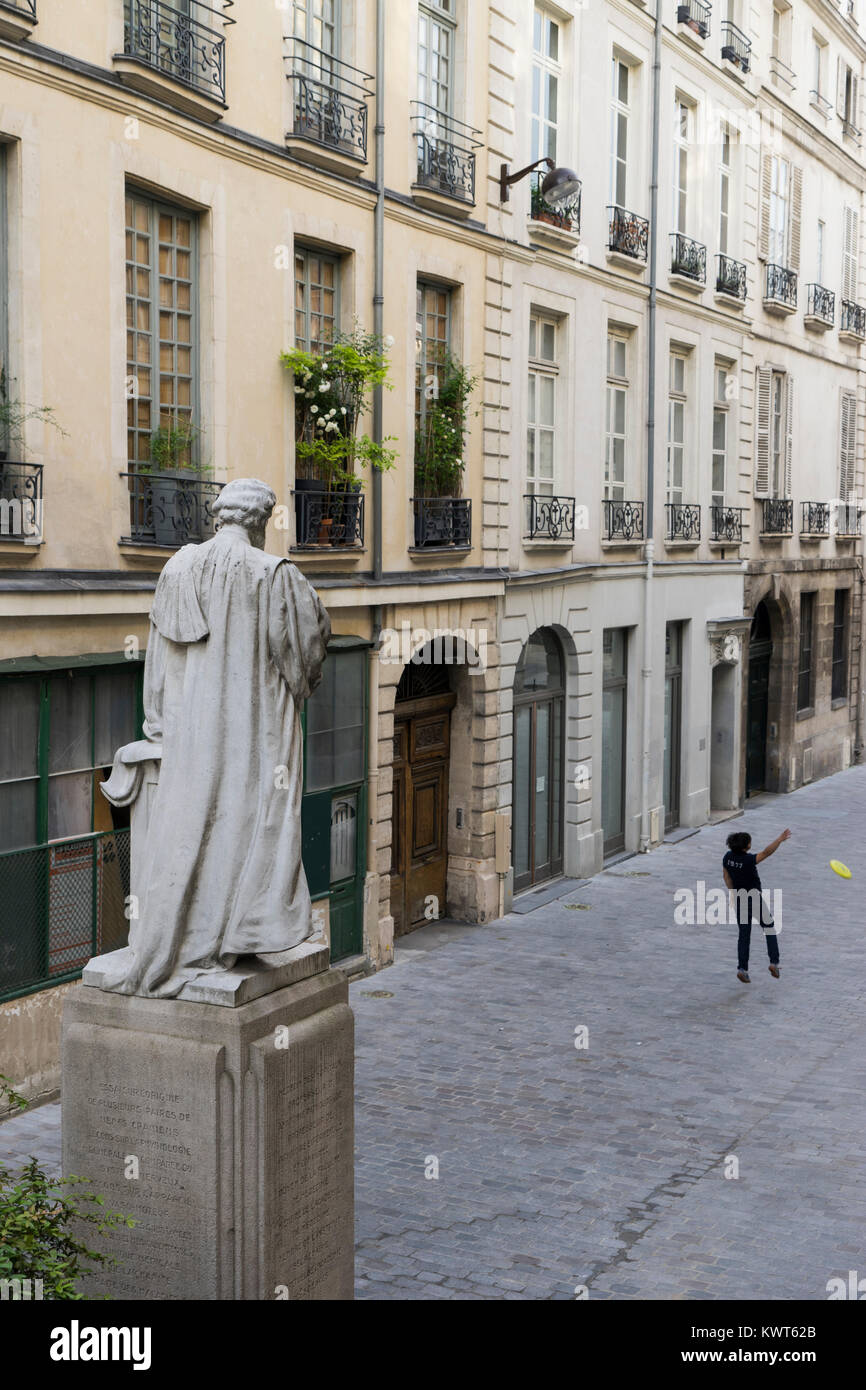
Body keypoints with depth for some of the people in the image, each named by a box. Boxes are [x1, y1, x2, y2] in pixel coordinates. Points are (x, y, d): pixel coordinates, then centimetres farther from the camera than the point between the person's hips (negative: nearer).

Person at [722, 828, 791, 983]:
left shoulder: (728, 857, -4)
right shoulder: (748, 860, -23)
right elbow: (766, 852, -37)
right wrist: (780, 840, -42)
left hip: (739, 899, 5)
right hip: (754, 898, -5)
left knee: (744, 935, 12)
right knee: (769, 928, 15)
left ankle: (742, 968, 2)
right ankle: (774, 962, 8)